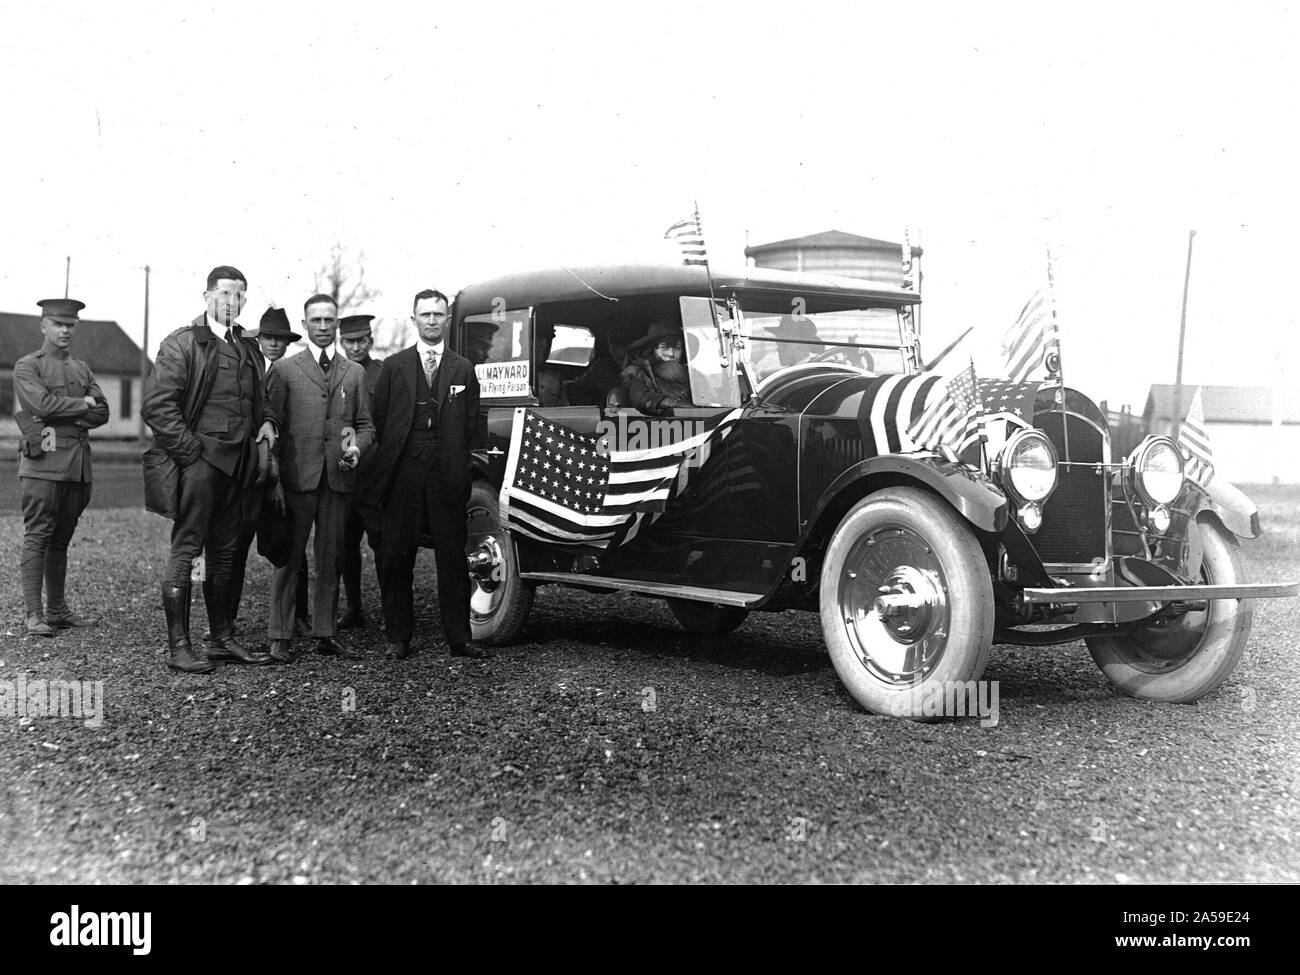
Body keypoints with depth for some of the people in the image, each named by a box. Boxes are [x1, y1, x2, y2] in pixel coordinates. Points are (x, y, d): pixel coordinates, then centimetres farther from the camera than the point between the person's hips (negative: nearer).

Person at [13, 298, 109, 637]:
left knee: (61, 539, 10)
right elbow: (43, 404, -14)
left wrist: (62, 419, -7)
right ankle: (34, 615, -5)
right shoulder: (27, 367, 2)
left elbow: (102, 413, 7)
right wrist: (82, 404, -1)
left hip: (78, 465, 6)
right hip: (43, 463, -5)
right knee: (37, 538, -6)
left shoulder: (82, 368, 19)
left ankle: (57, 610, 16)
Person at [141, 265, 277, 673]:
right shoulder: (182, 344, -5)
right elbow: (155, 405, -12)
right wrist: (189, 449, -14)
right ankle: (178, 646, -1)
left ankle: (223, 639, 20)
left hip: (238, 466, 7)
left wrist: (266, 420, 9)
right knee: (186, 551, -5)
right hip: (198, 460, -7)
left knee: (224, 554, 12)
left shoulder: (249, 348, 17)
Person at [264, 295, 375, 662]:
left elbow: (366, 424, 16)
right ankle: (279, 636, 5)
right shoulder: (284, 370, 5)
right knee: (289, 558, -1)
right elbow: (271, 425, 2)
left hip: (338, 478, 3)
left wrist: (357, 447, -6)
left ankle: (324, 635, 15)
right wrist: (273, 478, -5)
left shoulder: (355, 373, 14)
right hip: (296, 477, -3)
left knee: (331, 559, 7)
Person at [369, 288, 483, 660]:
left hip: (448, 476, 0)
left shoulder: (463, 369, 11)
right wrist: (393, 457, 3)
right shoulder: (394, 366, 9)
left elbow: (469, 423, 10)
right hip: (403, 476, 0)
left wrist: (455, 464, 4)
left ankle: (459, 639, 6)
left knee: (452, 558, 1)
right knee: (396, 558, 3)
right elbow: (380, 418, 8)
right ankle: (399, 637, 12)